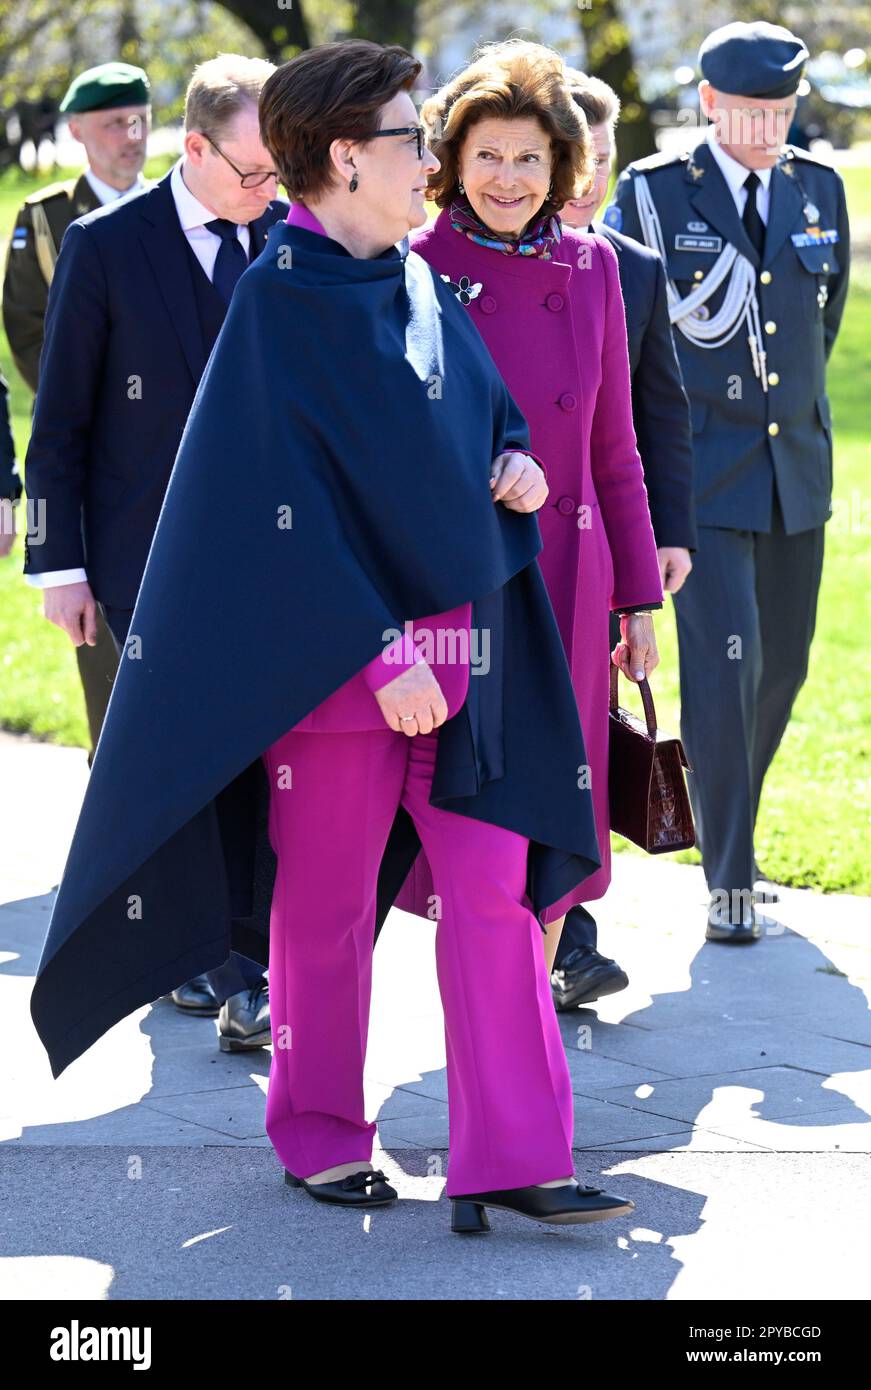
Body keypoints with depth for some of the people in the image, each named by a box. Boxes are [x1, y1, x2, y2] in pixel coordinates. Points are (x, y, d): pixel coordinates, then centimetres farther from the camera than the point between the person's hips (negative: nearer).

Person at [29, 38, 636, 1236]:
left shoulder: (417, 288, 9)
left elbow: (490, 410, 21)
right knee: (327, 903, 6)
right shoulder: (276, 302, -12)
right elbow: (284, 503, -16)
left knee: (494, 888, 0)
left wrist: (517, 466, -3)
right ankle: (321, 1137, 23)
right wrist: (376, 651, -20)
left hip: (457, 641, 6)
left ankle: (511, 1156, 2)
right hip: (330, 649, -6)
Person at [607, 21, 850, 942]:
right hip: (702, 465, -5)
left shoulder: (820, 190, 8)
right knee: (724, 661, -12)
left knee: (782, 664, 10)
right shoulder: (653, 192, -5)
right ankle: (727, 880, -5)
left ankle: (724, 826, 30)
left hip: (797, 466, 5)